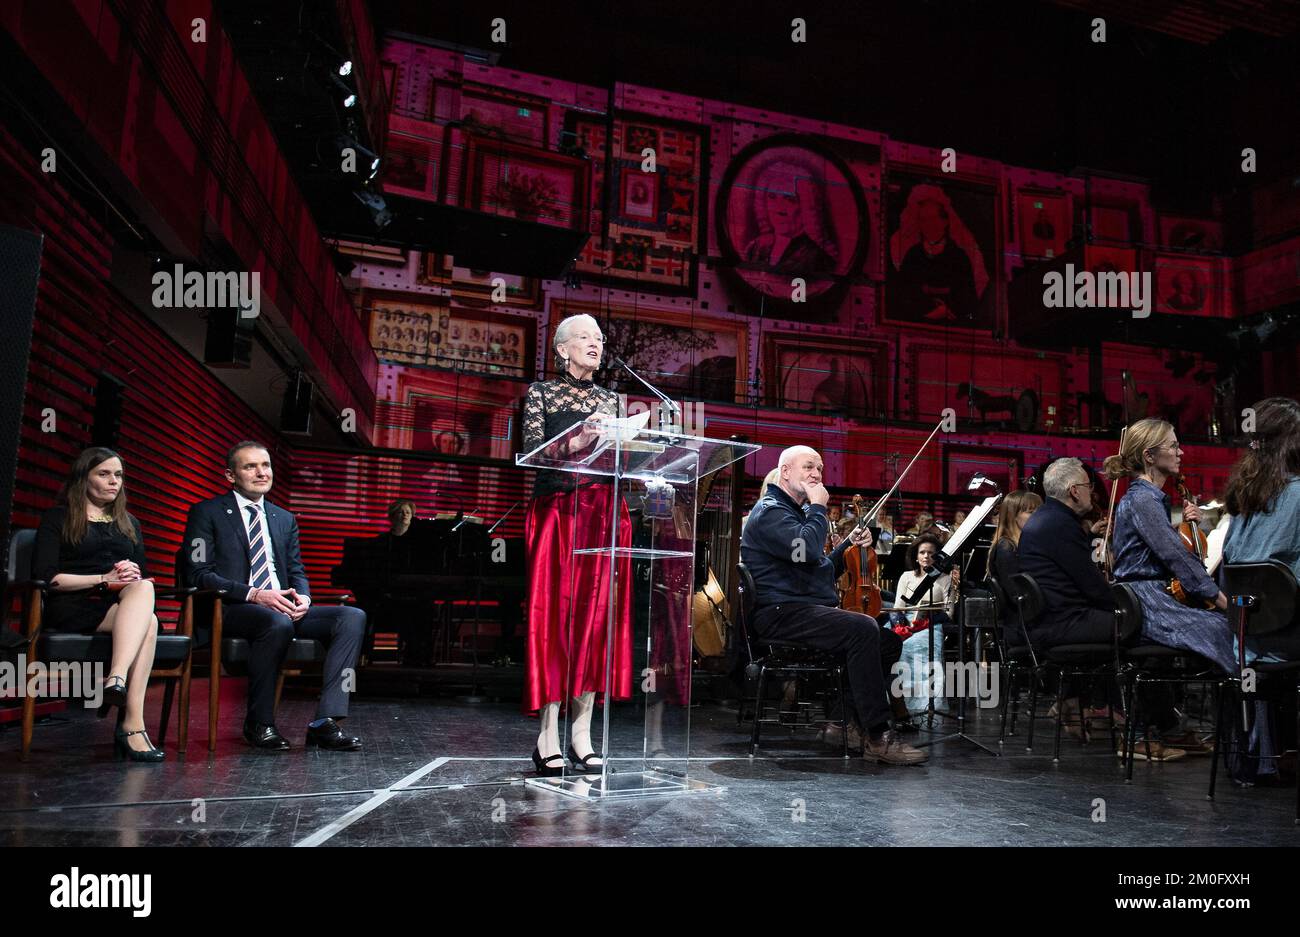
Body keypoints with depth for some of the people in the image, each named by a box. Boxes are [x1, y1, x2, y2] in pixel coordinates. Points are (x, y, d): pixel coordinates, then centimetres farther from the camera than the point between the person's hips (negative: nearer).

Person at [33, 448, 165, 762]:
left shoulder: (129, 524, 25)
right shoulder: (58, 518, 10)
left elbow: (145, 577, 20)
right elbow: (45, 577, -3)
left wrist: (134, 576, -5)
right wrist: (104, 579, -12)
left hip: (123, 606, 4)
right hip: (73, 609, -4)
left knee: (142, 587, -34)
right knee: (147, 622, -34)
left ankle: (117, 679, -48)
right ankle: (134, 725, -44)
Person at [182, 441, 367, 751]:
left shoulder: (285, 519, 22)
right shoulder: (207, 513, 5)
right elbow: (199, 574, -6)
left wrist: (303, 597, -6)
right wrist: (254, 594, -19)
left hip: (282, 608, 6)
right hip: (229, 609, -6)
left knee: (353, 616, -18)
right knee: (278, 623, -39)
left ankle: (325, 722, -25)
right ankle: (258, 723, -18)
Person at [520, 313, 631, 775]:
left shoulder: (610, 399, 19)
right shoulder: (542, 393, 8)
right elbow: (531, 452, -6)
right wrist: (577, 442, -21)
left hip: (604, 513, 4)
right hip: (556, 512, -4)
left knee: (595, 615, -1)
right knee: (553, 613, -7)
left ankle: (581, 733, 3)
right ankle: (548, 734, -4)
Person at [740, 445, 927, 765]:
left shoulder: (795, 511, 27)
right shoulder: (770, 511, -5)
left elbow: (822, 569, 29)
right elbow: (808, 549, -24)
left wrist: (849, 545, 14)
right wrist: (818, 507, -9)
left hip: (808, 610, 10)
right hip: (781, 614, -10)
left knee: (889, 640, 0)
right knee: (863, 628, -29)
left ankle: (850, 723, -2)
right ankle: (877, 737, -26)